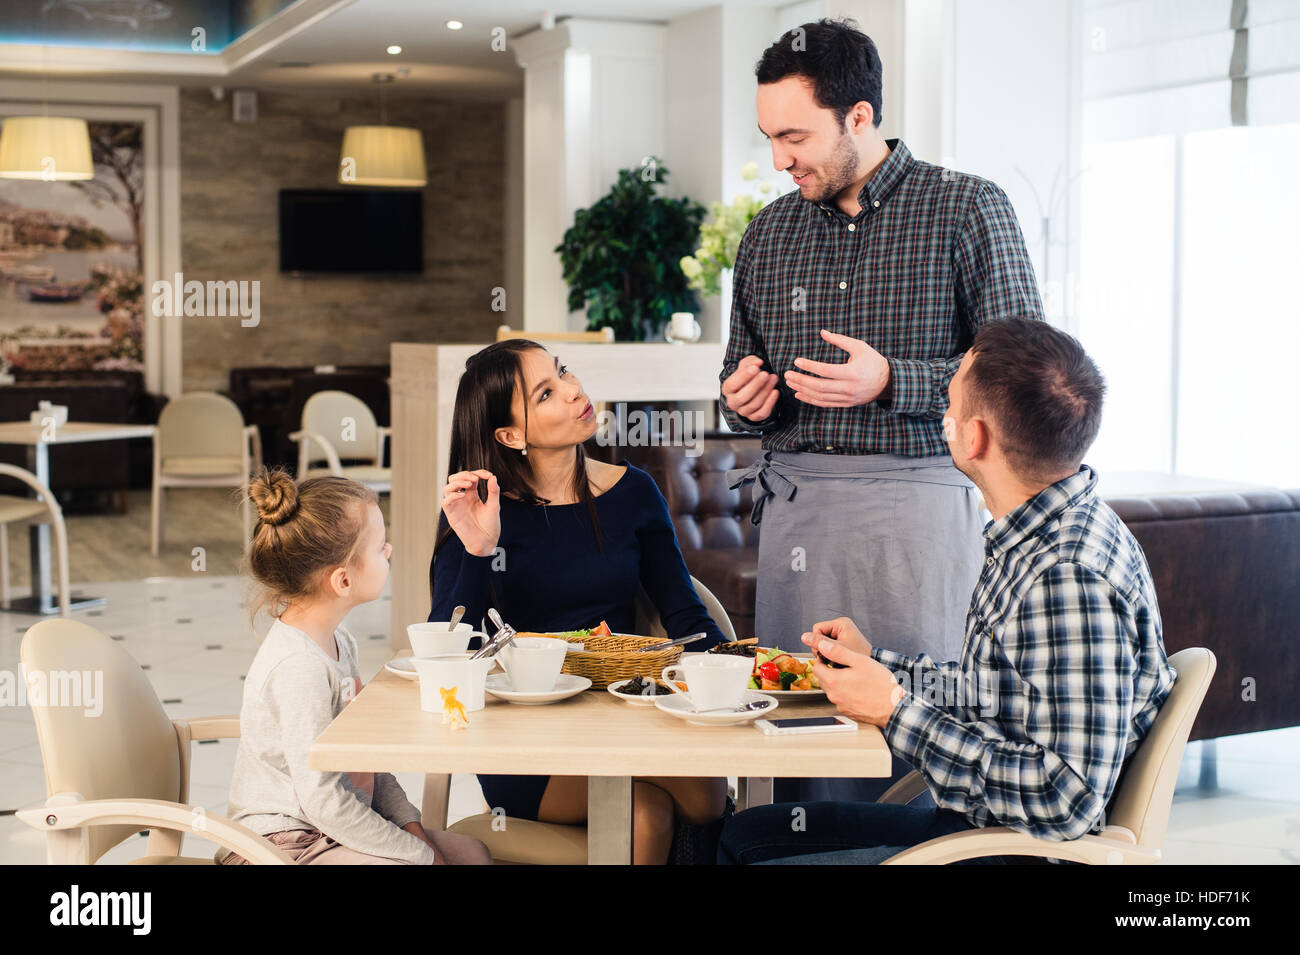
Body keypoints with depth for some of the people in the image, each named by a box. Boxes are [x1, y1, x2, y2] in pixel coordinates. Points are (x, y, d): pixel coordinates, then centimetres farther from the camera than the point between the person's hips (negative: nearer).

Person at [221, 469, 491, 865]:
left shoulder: (338, 640, 7)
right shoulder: (298, 666, -25)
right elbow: (323, 800, -26)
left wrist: (410, 824, 4)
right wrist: (419, 855, -19)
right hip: (284, 845, -10)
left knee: (472, 853, 4)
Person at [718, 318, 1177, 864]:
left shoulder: (1071, 578, -27)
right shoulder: (1030, 541, 7)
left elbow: (1069, 799, -30)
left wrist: (898, 714, -22)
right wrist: (874, 662, 20)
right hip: (979, 818, 10)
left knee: (751, 845, -13)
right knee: (746, 834, 12)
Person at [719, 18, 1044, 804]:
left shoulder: (967, 210, 0)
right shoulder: (768, 234, 15)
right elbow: (742, 369, 25)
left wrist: (891, 381, -16)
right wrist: (743, 400, 1)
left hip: (917, 501, -4)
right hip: (793, 503, 5)